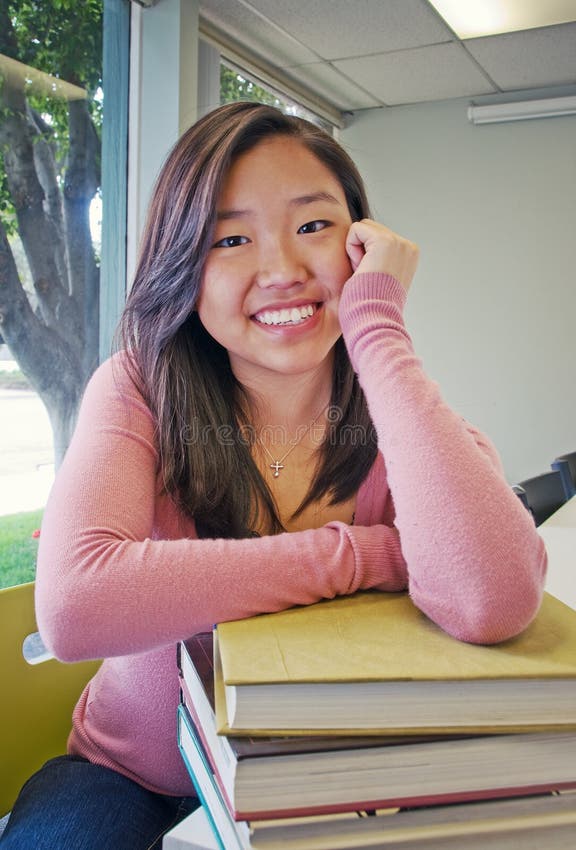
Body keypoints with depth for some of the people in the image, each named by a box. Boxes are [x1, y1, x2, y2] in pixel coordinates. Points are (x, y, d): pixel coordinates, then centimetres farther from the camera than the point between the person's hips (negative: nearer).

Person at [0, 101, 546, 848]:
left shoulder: (403, 422, -13)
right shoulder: (140, 389, -15)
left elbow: (493, 605, -35)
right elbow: (73, 604, -33)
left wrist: (376, 327, -27)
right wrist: (366, 553, -27)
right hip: (134, 777, -1)